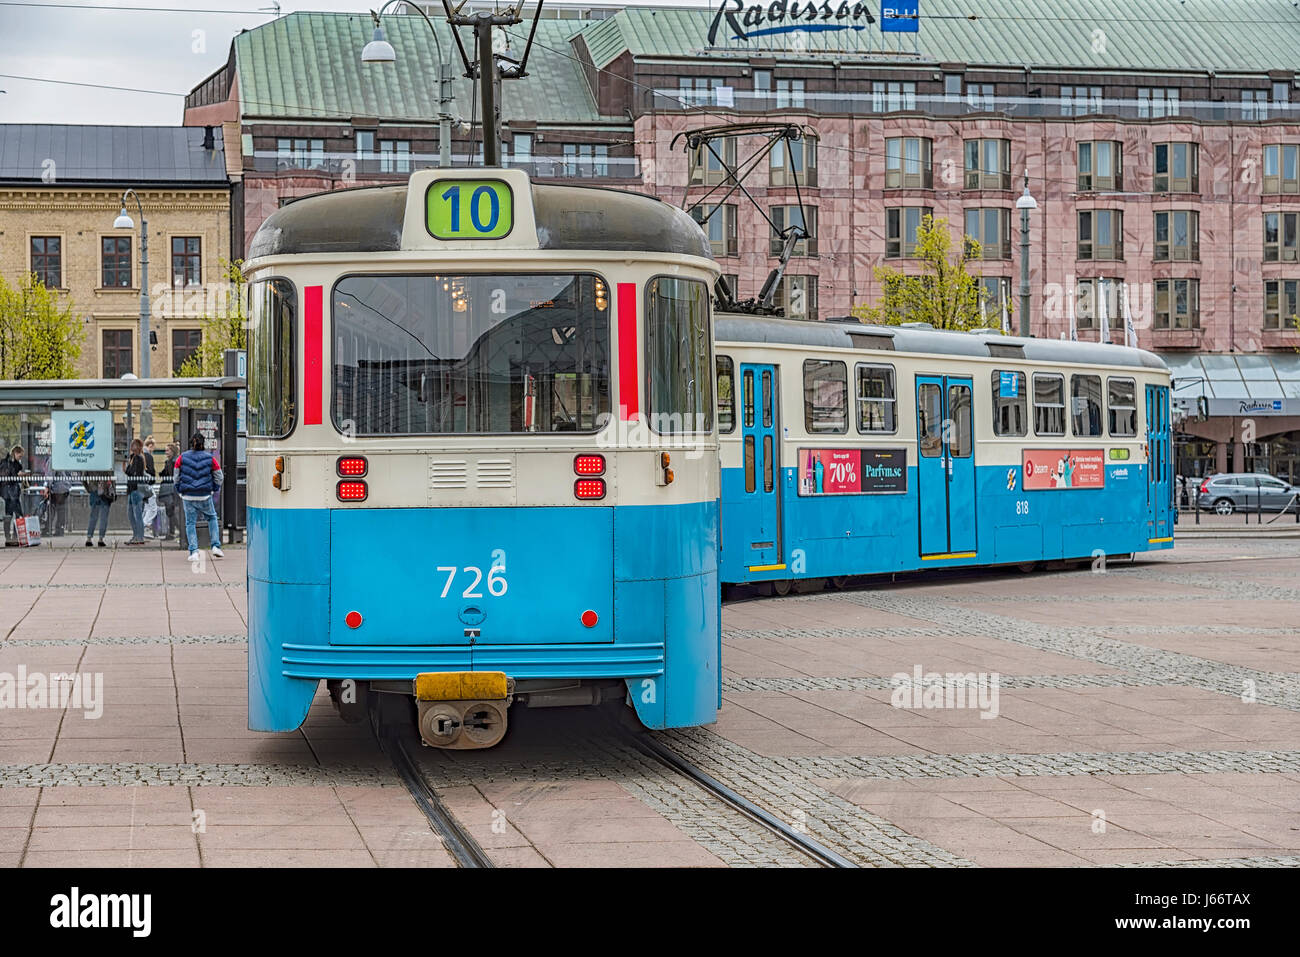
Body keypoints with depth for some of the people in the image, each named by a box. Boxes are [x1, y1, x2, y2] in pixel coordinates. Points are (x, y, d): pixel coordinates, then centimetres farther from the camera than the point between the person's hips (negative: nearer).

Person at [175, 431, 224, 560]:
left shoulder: (182, 458, -2)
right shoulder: (210, 458, -2)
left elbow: (177, 477, 5)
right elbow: (218, 477, 3)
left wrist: (179, 491, 17)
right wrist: (213, 490, 16)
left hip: (188, 496, 0)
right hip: (205, 496, 0)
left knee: (190, 523, 9)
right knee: (212, 518, 20)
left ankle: (194, 551, 0)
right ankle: (216, 546, 13)